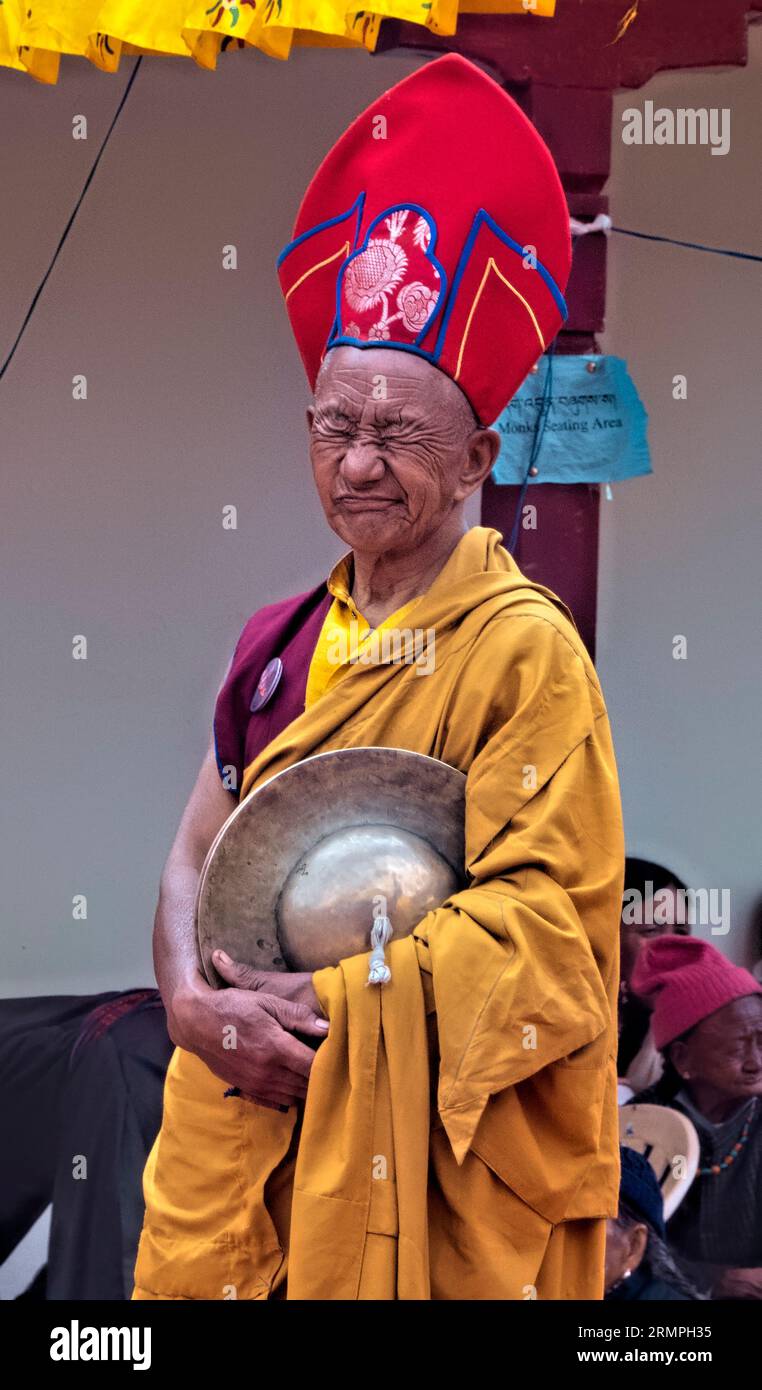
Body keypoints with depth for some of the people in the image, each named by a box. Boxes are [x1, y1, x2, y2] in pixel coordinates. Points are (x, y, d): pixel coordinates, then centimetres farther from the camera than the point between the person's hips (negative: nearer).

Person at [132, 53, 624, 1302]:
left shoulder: (526, 650, -10)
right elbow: (195, 858, 6)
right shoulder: (278, 644, 7)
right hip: (238, 1109, 5)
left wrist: (326, 1001, -18)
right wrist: (196, 1003, -13)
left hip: (425, 1144, -5)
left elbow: (537, 919, -14)